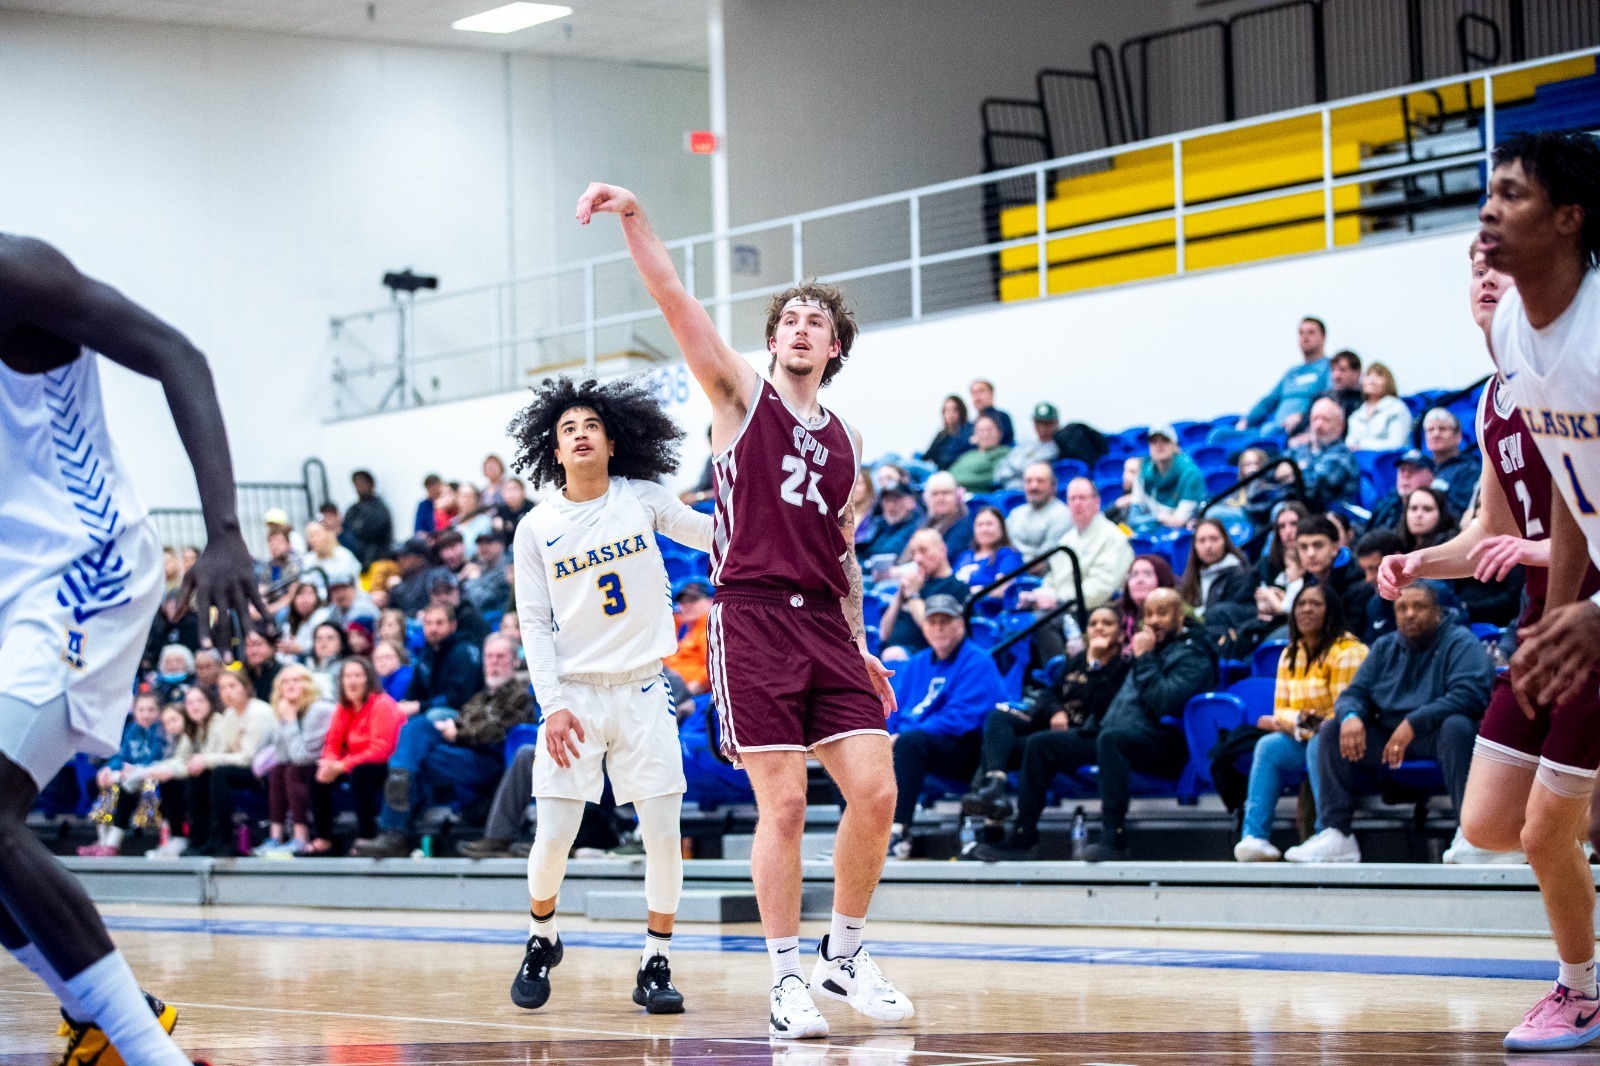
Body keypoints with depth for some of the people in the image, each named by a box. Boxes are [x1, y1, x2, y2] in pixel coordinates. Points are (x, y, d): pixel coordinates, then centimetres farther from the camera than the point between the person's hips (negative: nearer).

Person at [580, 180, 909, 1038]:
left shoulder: (843, 441, 18)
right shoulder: (742, 397, 6)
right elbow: (673, 299, -6)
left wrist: (860, 646, 18)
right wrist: (634, 220, -18)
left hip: (824, 625, 4)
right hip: (752, 619, -4)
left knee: (875, 789, -4)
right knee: (782, 805, -7)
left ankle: (844, 956, 14)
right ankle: (787, 980, 3)